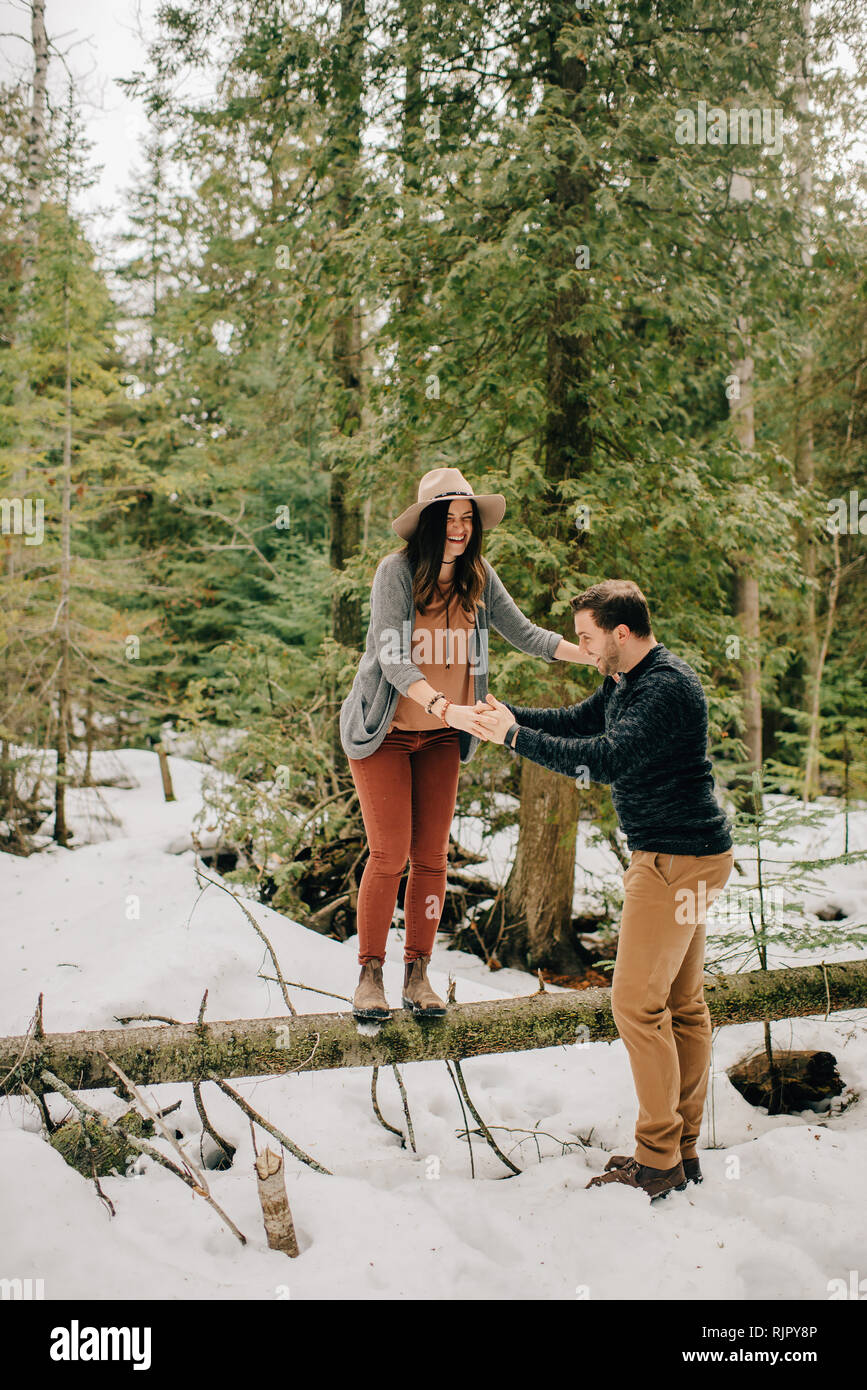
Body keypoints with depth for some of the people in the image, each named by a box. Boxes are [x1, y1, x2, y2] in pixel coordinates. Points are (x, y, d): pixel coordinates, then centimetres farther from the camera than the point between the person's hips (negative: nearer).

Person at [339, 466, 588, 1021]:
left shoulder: (478, 575, -2)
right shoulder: (397, 570, -17)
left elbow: (524, 632, 0)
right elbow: (391, 658, -25)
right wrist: (445, 707, -38)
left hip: (441, 738, 4)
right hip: (384, 731, -4)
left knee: (431, 856, 4)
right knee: (390, 854, -5)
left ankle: (418, 974, 17)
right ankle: (369, 975, 10)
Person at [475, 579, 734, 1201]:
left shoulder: (667, 687, -20)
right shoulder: (627, 682, 13)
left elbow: (606, 758, -29)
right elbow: (577, 721, 19)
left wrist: (514, 735, -24)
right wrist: (503, 711, 6)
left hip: (677, 860, -11)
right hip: (682, 856, 11)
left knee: (637, 1004, -6)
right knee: (683, 1003, 13)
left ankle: (659, 1162, 4)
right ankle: (684, 1150, 22)